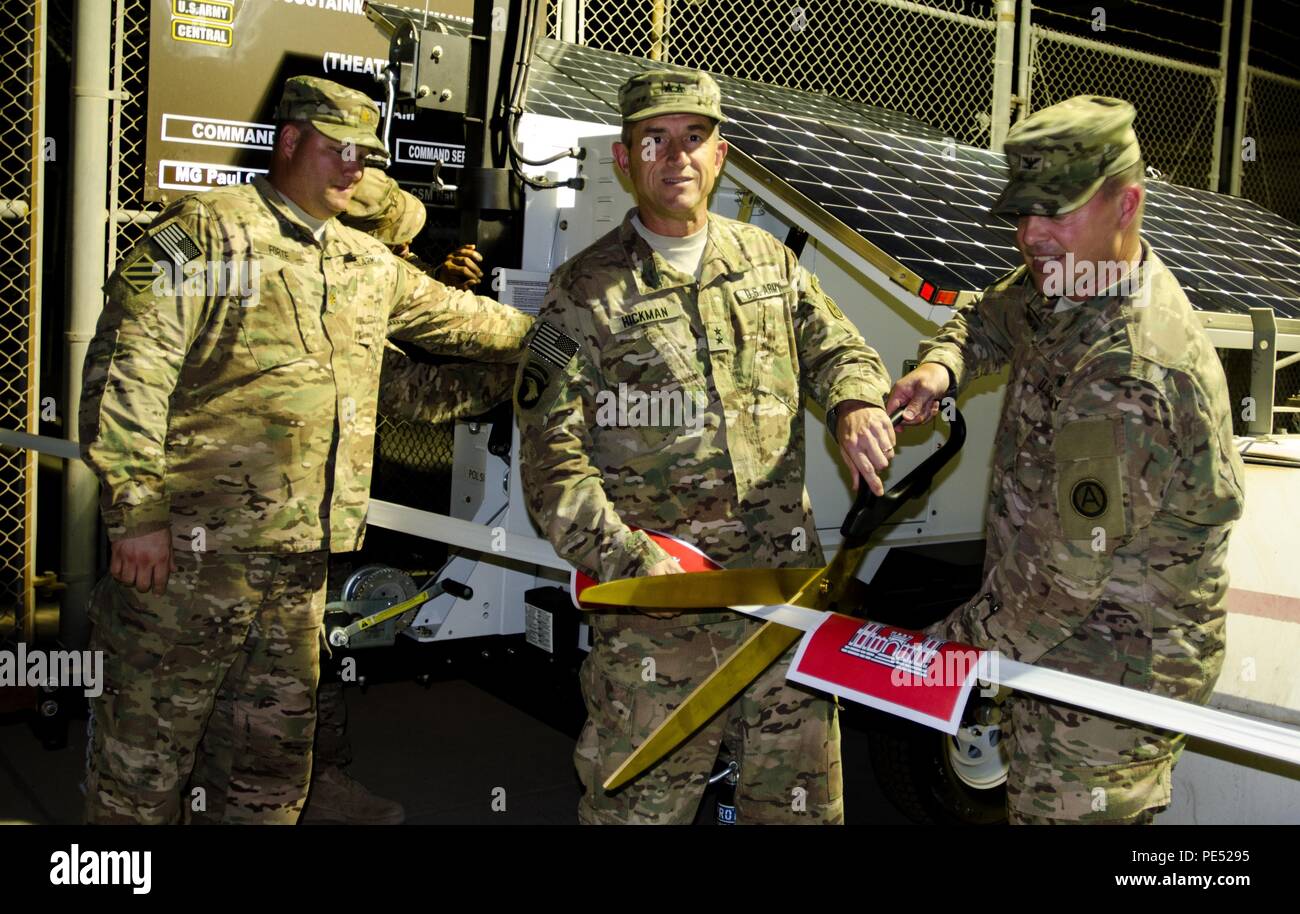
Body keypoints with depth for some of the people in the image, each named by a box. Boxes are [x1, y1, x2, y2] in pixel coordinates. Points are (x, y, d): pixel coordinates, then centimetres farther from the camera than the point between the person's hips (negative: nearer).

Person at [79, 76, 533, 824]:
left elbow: (462, 318, 35)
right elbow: (128, 373, -11)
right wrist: (137, 512, -16)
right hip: (190, 552, -6)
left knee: (268, 769, 14)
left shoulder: (368, 263, 19)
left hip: (302, 565, 7)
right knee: (145, 756, 3)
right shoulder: (205, 231, -3)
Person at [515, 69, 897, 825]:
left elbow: (836, 349, 21)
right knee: (643, 796, 6)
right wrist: (629, 558, -17)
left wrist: (857, 403, -3)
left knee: (804, 793, 13)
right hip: (654, 588, -4)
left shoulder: (769, 260, 13)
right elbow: (553, 457, -6)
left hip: (788, 583, 4)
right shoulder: (586, 293, -2)